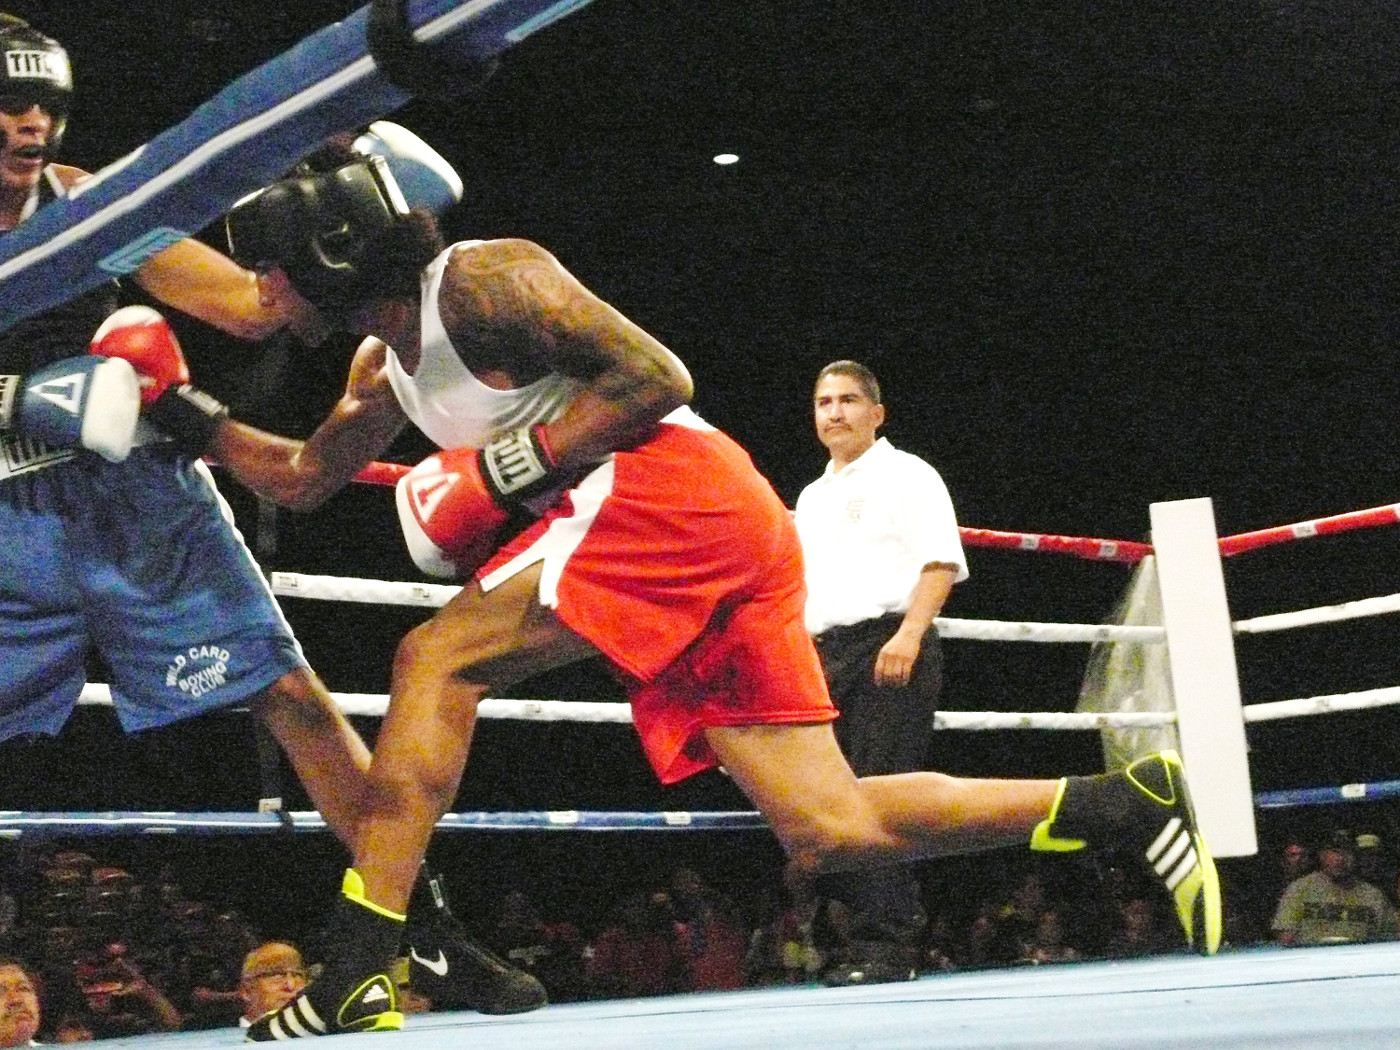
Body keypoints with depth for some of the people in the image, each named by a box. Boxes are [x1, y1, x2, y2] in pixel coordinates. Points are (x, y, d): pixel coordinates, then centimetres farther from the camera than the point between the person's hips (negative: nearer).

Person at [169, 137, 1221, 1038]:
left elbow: (656, 374, -11)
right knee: (830, 831, 1)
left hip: (671, 481, -10)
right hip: (734, 540, 10)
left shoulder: (478, 278, -5)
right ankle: (1126, 803, 1)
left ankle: (358, 978, -17)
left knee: (435, 659, -12)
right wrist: (196, 418, 29)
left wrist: (515, 466, -13)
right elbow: (301, 479, 37)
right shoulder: (382, 365, 24)